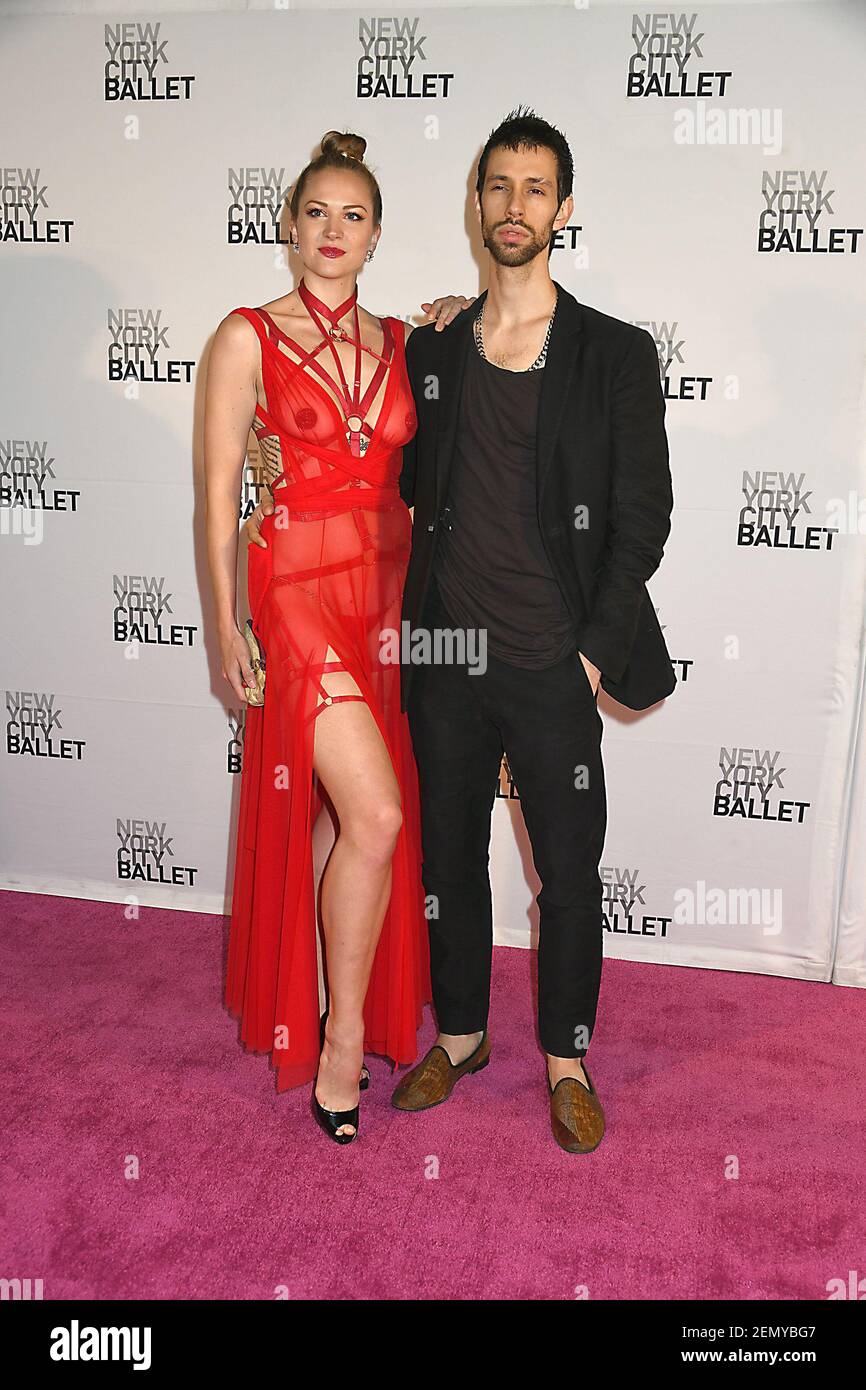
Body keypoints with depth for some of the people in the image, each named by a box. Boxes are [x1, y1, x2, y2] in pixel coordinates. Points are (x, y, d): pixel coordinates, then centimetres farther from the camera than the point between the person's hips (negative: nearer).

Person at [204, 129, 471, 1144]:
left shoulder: (398, 341, 11)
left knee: (352, 813, 12)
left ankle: (345, 1008, 31)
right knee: (375, 815, -13)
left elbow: (414, 468, 14)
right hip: (301, 589, -5)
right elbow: (219, 491, -4)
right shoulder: (249, 337, -3)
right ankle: (342, 1038, 6)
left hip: (388, 588, 5)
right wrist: (227, 624, -8)